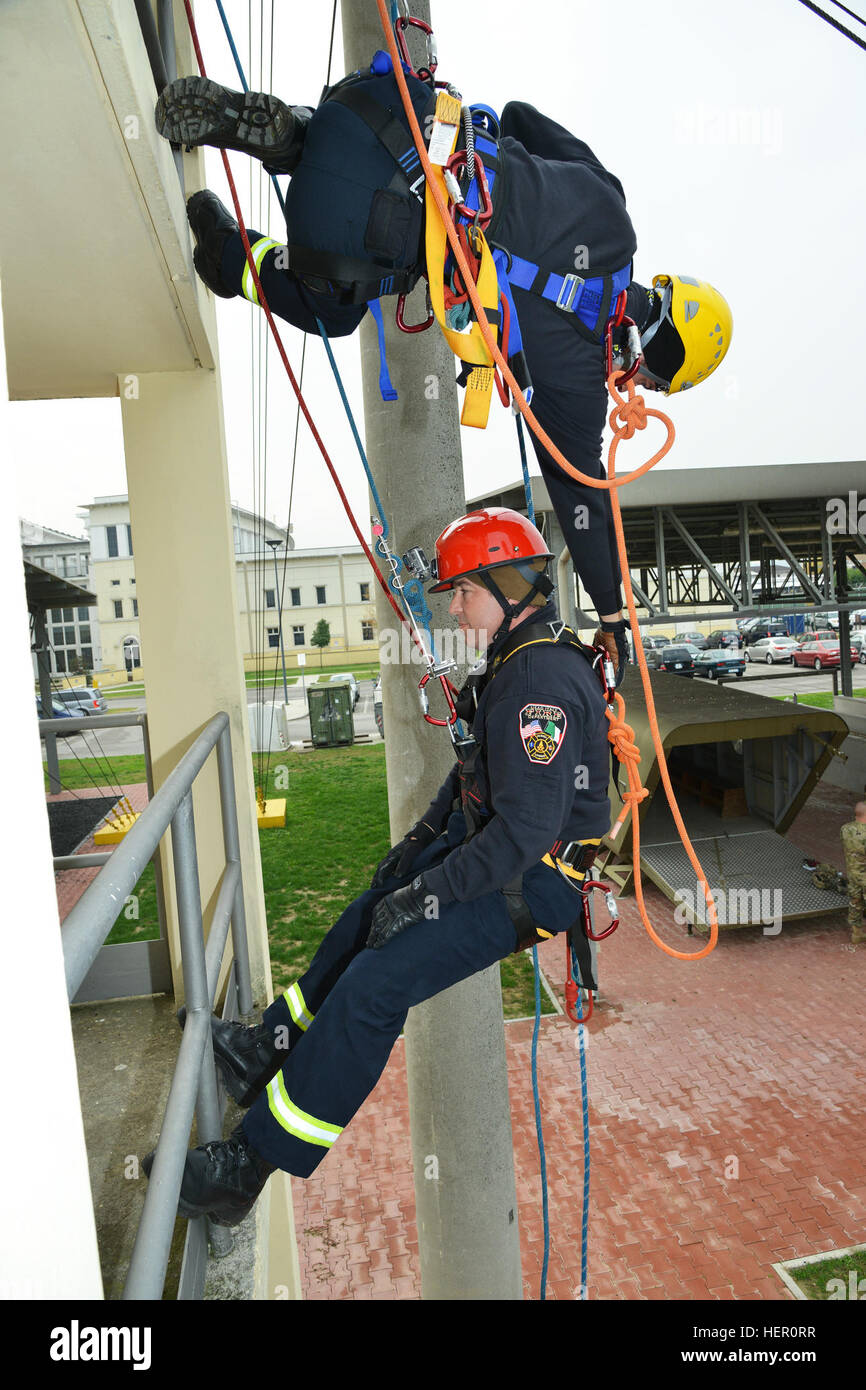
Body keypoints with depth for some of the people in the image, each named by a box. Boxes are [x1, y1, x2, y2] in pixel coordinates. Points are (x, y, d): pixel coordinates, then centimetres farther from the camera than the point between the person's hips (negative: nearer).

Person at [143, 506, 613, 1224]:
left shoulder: (542, 680, -26)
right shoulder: (517, 660, 9)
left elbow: (528, 828, -31)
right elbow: (476, 767, 20)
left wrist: (430, 895, -25)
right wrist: (427, 833, 14)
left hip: (530, 883, -11)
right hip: (490, 847, 11)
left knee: (374, 982, -17)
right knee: (370, 913, 17)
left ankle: (252, 1165, -5)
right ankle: (277, 1046, 32)